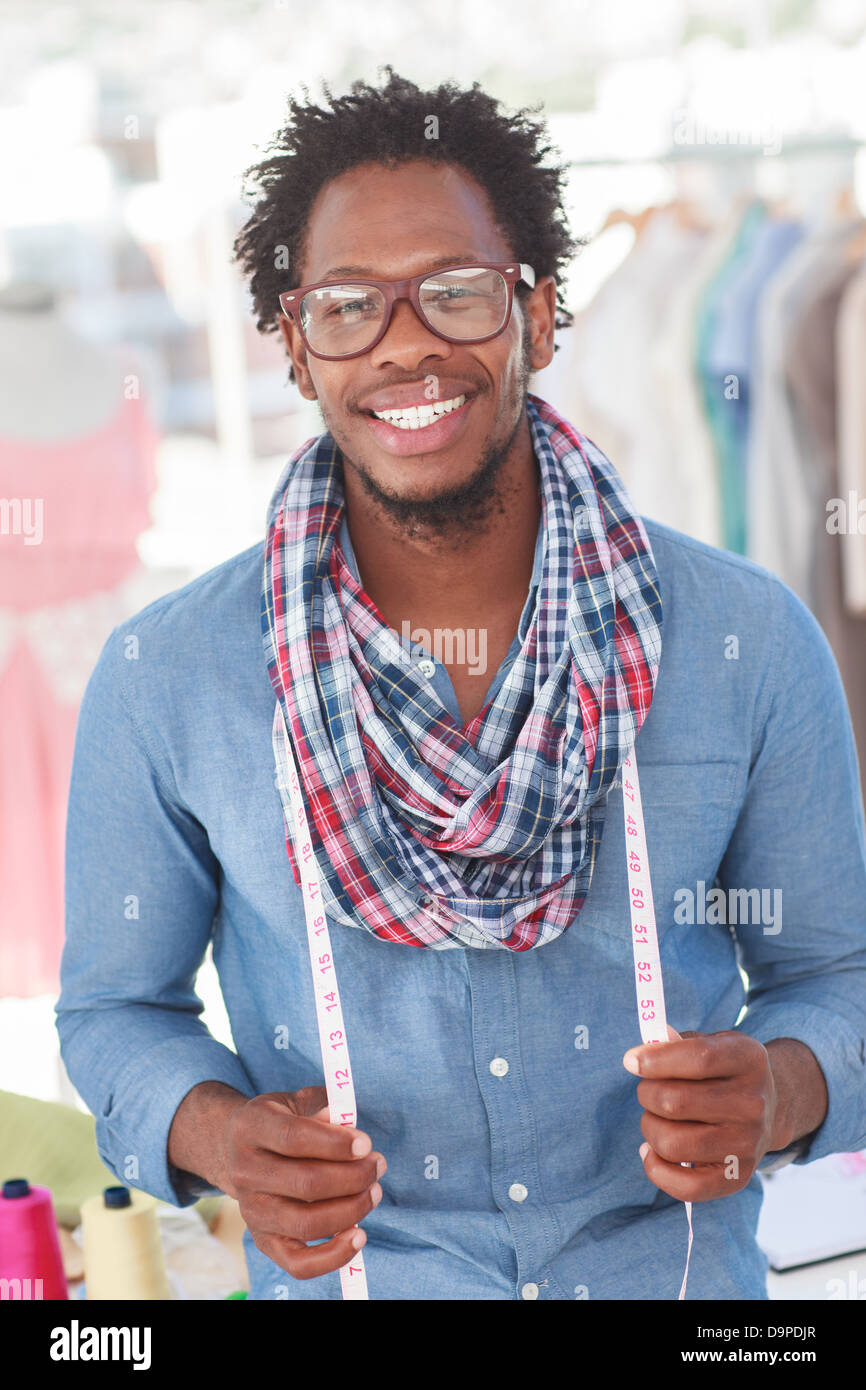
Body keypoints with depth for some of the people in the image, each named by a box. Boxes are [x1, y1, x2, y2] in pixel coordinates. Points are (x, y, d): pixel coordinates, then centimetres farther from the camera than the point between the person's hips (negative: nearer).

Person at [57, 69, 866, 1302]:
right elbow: (115, 1005, -3)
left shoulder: (752, 645, -13)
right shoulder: (160, 682, -14)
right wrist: (215, 1134, -22)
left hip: (679, 1268, 1)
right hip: (344, 1271, 0)